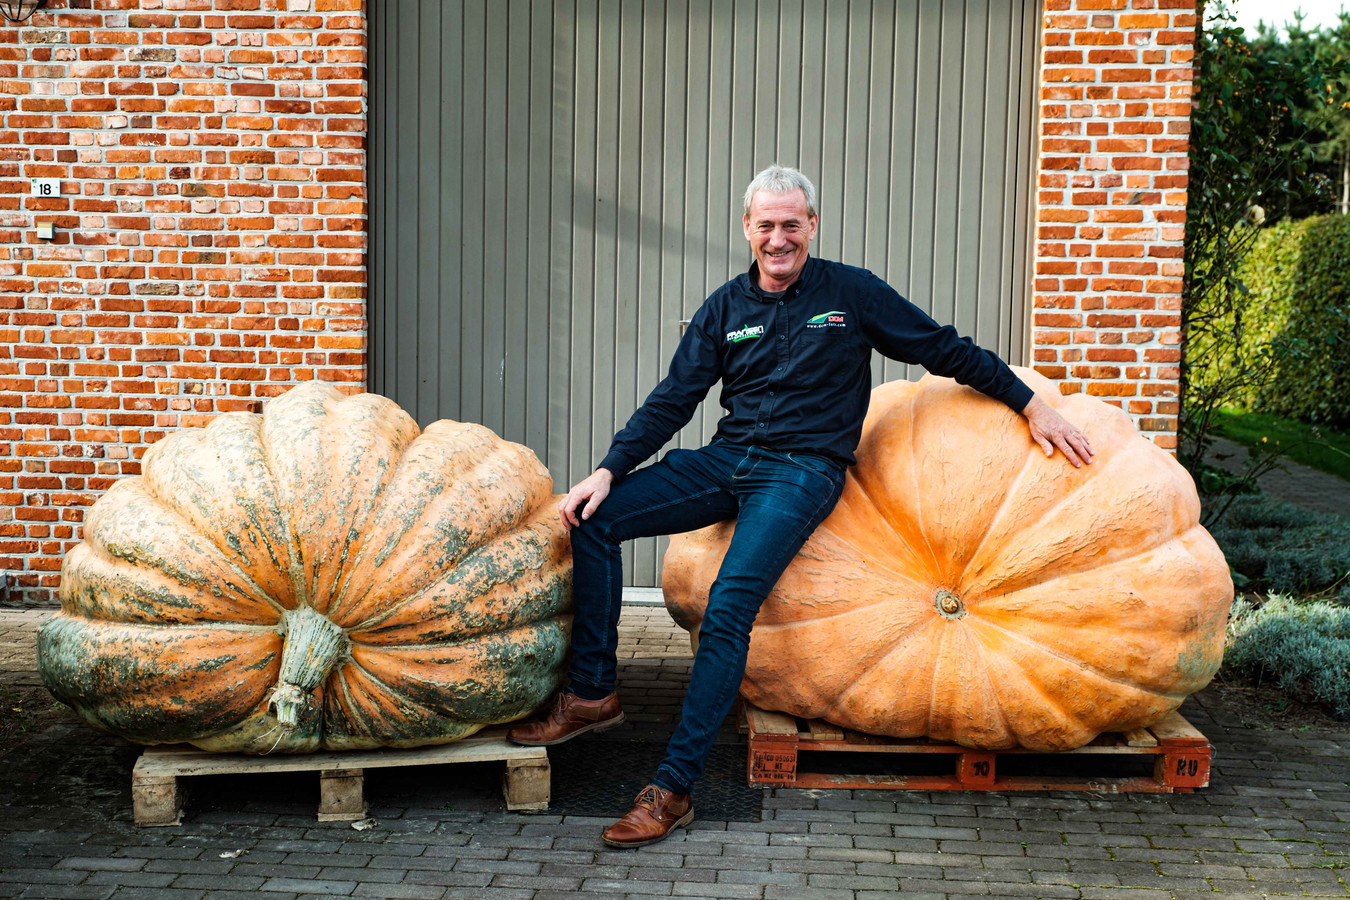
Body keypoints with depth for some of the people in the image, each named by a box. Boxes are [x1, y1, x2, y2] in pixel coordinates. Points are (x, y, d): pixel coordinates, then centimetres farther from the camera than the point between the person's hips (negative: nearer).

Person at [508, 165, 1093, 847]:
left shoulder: (851, 292, 2)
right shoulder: (726, 306, 10)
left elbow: (947, 351, 8)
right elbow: (673, 399, 8)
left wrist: (1032, 406, 6)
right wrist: (610, 470, -4)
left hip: (803, 470, -5)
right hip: (727, 458, 5)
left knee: (728, 606, -26)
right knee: (594, 518, -11)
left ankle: (674, 787, -20)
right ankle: (592, 693, -1)